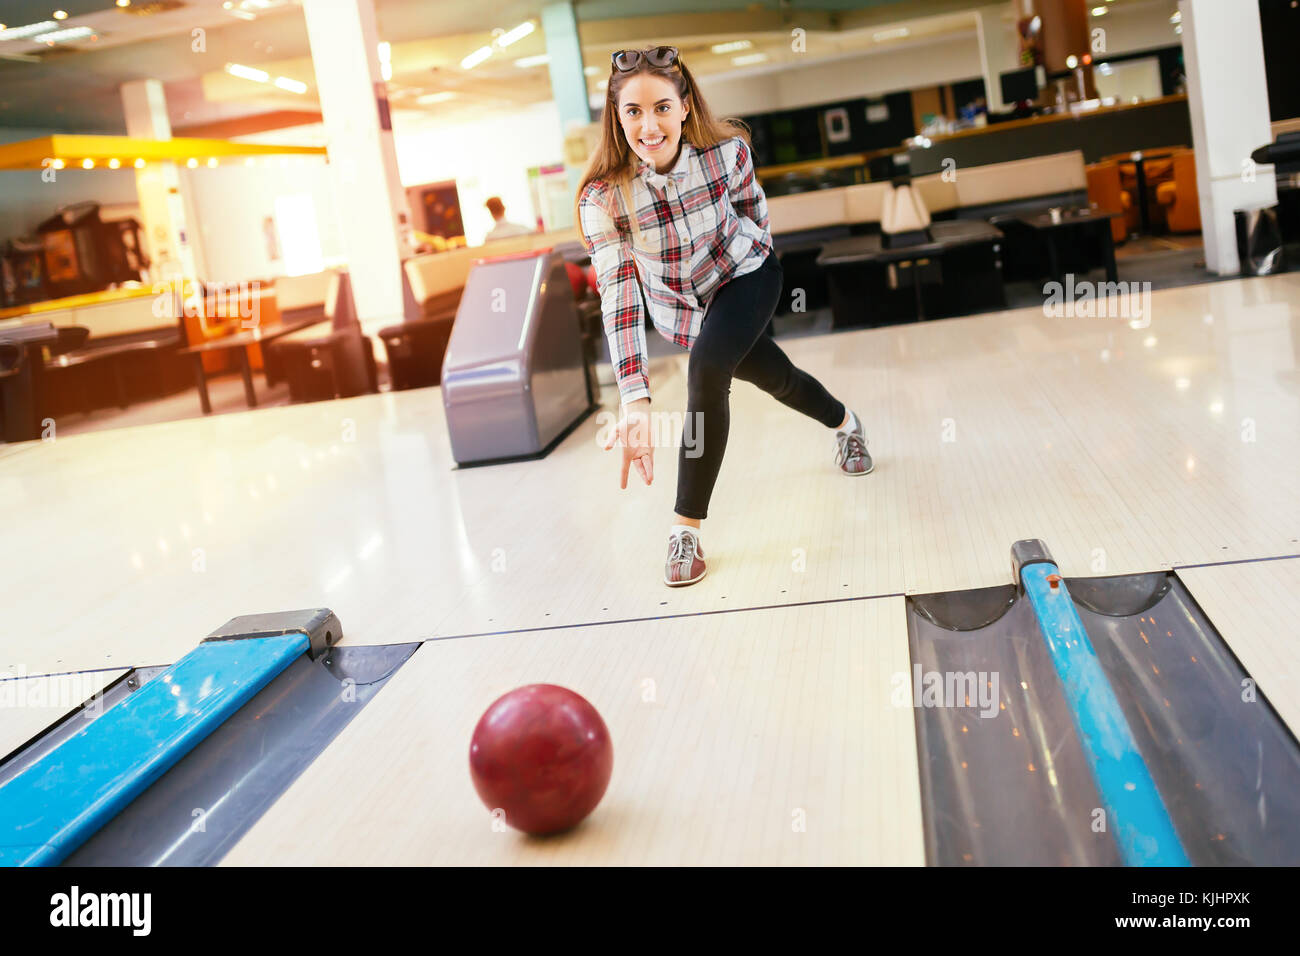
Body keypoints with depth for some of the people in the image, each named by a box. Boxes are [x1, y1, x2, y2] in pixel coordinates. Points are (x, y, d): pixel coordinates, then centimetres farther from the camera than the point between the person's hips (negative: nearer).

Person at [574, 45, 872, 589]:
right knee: (776, 379, 21)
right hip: (679, 304, 2)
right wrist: (635, 400, -48)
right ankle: (845, 424, 56)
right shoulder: (603, 194, -32)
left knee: (707, 368, -30)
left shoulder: (727, 150, -29)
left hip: (745, 276, -2)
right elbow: (617, 293, -39)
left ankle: (686, 528, -16)